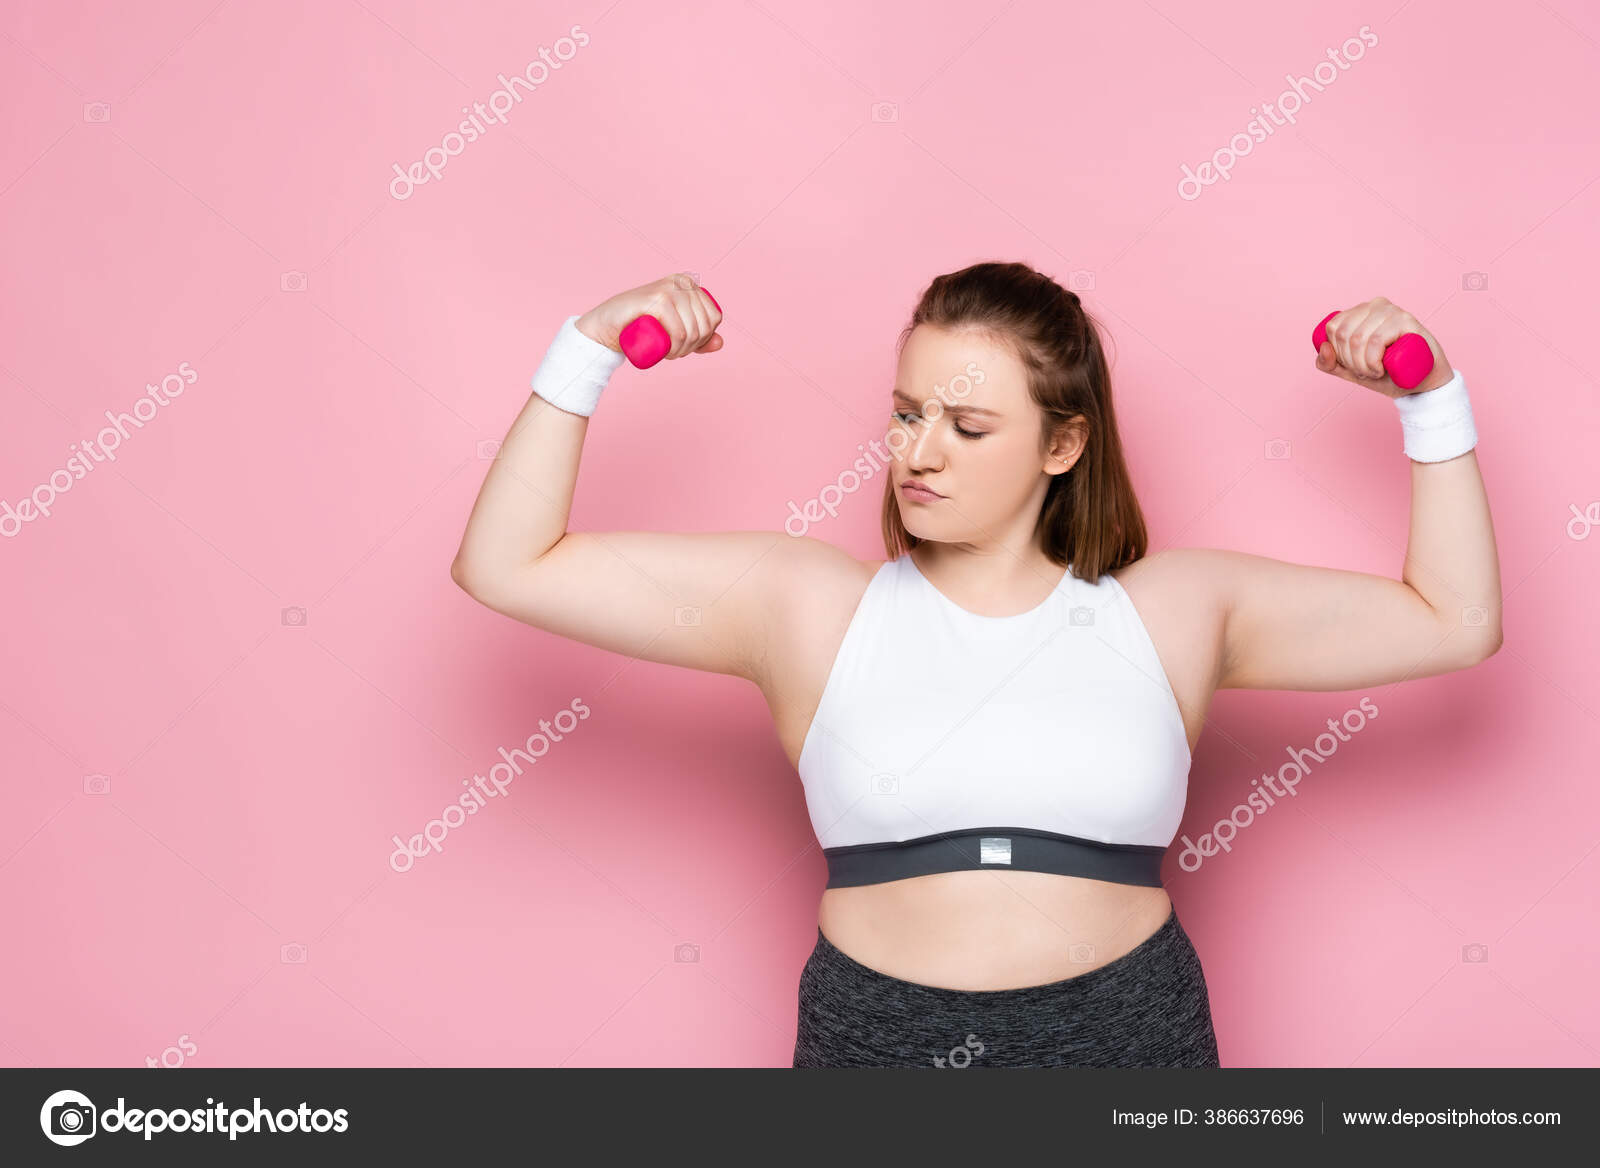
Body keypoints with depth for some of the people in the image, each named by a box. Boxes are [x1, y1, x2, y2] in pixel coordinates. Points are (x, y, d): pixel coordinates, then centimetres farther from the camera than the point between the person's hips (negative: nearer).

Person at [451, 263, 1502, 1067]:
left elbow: (1456, 621, 12)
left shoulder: (1173, 607, 5)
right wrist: (590, 350, -4)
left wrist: (1432, 399, 6)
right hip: (873, 1035, 0)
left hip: (1128, 1033, 1)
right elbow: (508, 566, 1)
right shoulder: (807, 603, 1)